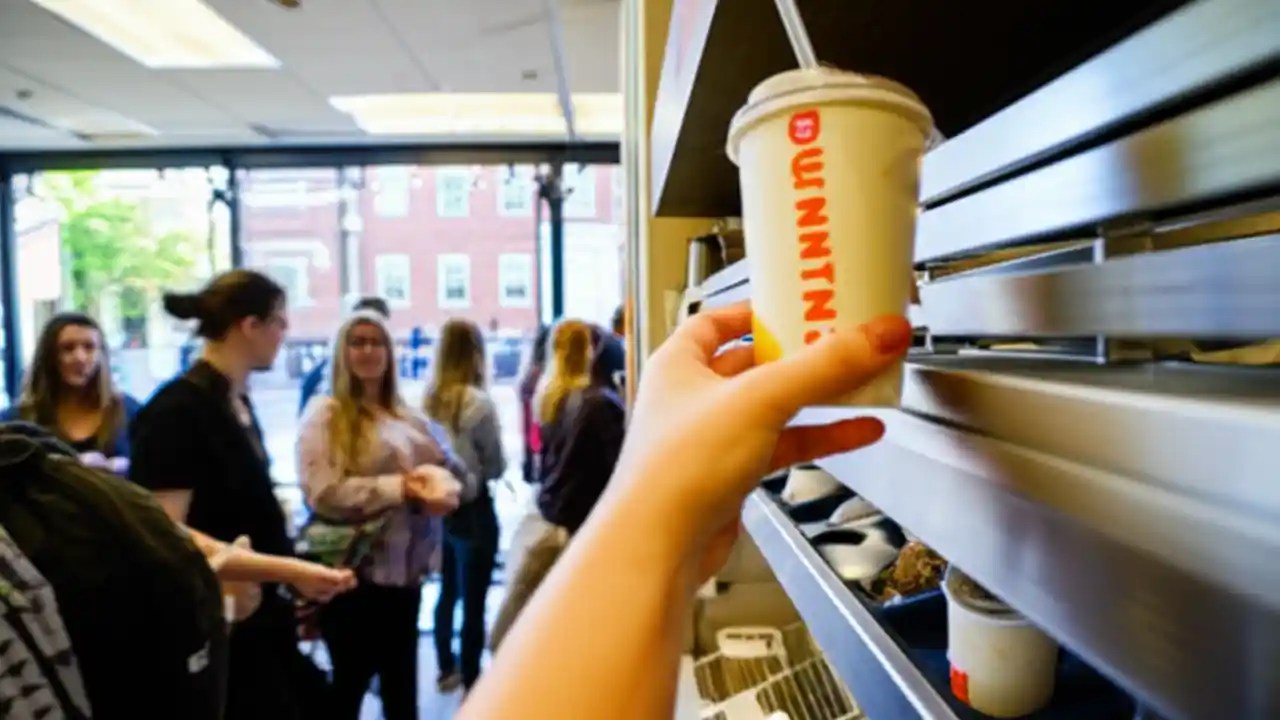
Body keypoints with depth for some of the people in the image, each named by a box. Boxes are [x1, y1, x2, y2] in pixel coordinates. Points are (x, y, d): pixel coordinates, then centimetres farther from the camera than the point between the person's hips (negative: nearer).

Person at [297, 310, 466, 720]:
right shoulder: (325, 414, -6)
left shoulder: (407, 417, 12)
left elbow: (453, 468, 4)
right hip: (354, 570, -6)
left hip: (405, 569, 6)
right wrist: (401, 488, -21)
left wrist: (439, 485, -18)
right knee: (350, 683, 10)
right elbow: (325, 493, -19)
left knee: (402, 683, 18)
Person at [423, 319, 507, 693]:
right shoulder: (479, 403, -18)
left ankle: (447, 670, 38)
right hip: (473, 509, -7)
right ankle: (471, 684, 15)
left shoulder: (427, 399, -1)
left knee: (447, 592, 22)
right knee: (473, 601, 5)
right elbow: (497, 467, -9)